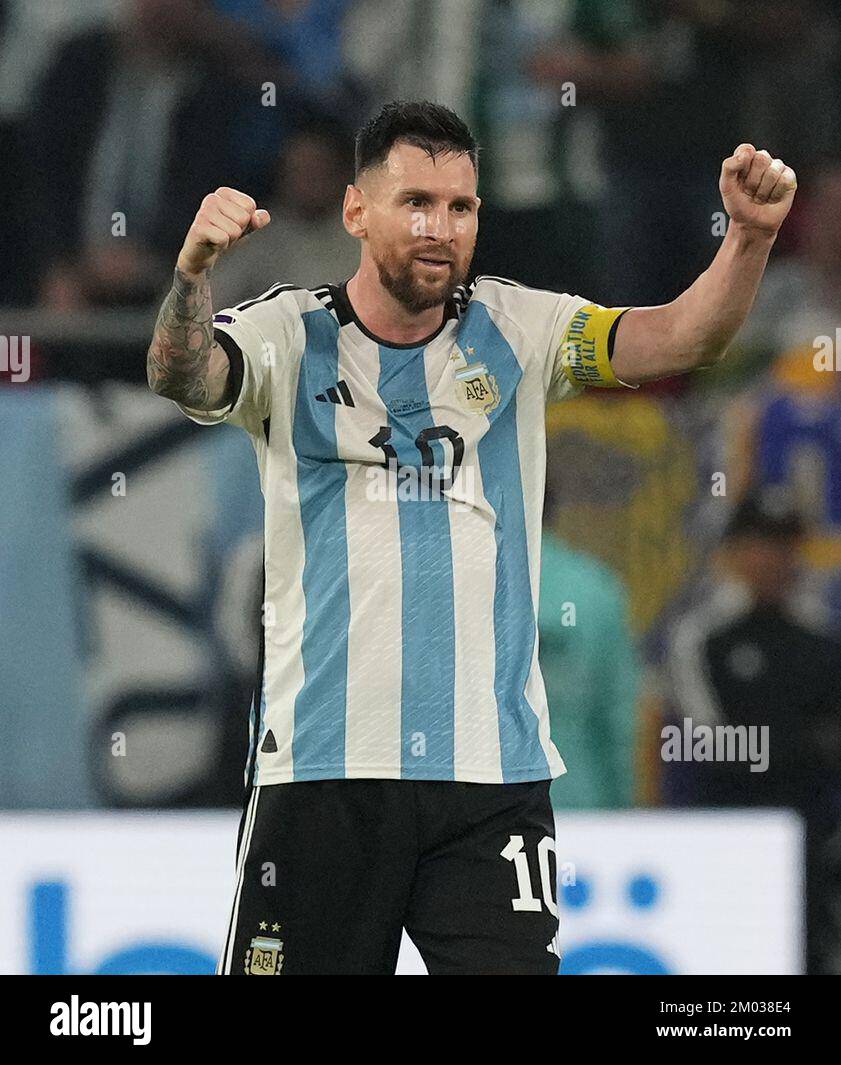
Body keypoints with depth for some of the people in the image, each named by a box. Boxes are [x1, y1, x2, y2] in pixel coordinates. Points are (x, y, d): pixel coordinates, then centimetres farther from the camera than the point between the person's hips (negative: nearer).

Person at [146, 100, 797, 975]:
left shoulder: (516, 332, 8)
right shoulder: (288, 337, 3)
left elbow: (676, 341, -3)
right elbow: (180, 377, -16)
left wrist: (749, 239, -23)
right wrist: (193, 269, -37)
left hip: (494, 774, 1)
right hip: (323, 770, -1)